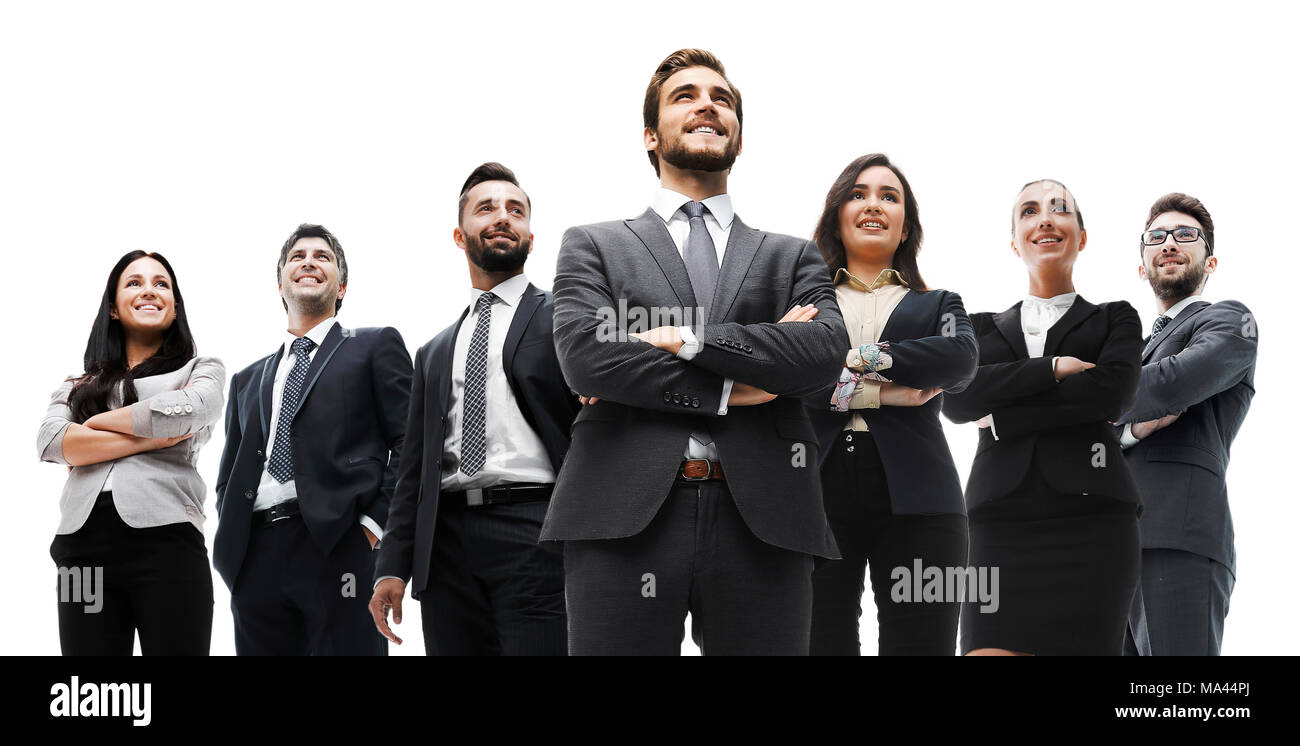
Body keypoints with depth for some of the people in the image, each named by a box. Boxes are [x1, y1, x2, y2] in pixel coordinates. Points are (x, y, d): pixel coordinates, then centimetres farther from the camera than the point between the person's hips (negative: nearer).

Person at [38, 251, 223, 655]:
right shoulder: (77, 386, 22)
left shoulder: (202, 370, 17)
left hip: (167, 540, -2)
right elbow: (50, 442, 1)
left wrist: (95, 423, 4)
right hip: (83, 546, 2)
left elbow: (187, 410, -7)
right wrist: (152, 438, -4)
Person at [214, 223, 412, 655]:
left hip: (341, 548, -4)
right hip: (254, 562, 5)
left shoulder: (375, 346, 12)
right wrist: (231, 546, 8)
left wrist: (376, 523, -9)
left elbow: (409, 443, 2)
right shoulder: (248, 380, 27)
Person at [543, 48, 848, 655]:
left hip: (762, 521, 1)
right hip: (624, 514, -1)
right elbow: (583, 356, -2)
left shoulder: (794, 257, 20)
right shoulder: (592, 246, 16)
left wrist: (687, 339, -7)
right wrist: (726, 390, -3)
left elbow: (827, 350, 0)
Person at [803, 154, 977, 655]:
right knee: (820, 640, -8)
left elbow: (961, 360, -1)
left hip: (914, 503, 1)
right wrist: (875, 393, -10)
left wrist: (861, 358, -6)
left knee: (920, 641, -6)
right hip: (816, 493, -1)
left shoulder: (938, 306, 22)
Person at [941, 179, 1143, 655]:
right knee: (992, 648, -15)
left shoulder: (1115, 319, 18)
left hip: (1091, 515, -1)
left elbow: (1115, 392, -4)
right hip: (1000, 523, 1)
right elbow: (955, 400, 3)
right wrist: (1053, 367, -6)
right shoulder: (984, 327, 23)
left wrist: (1003, 417, -2)